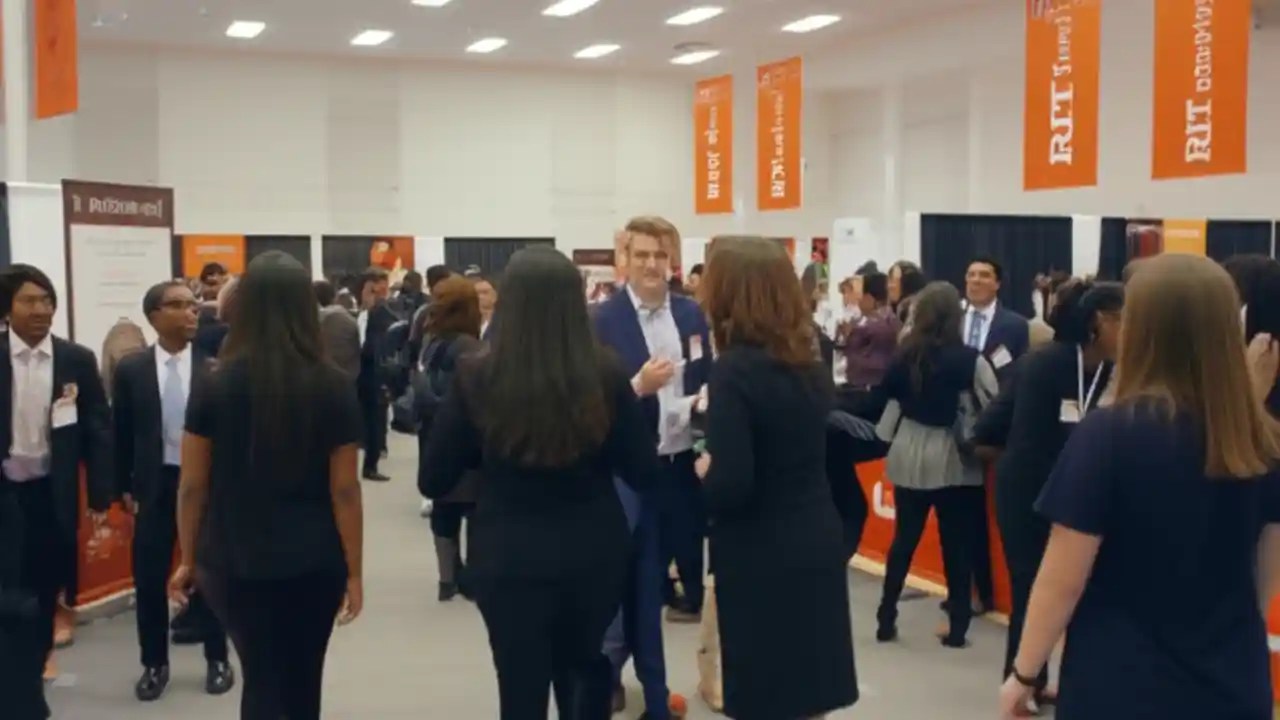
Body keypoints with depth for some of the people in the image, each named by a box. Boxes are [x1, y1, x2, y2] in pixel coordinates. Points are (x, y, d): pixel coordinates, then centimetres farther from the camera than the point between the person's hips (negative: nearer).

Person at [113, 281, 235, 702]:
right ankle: (154, 664, 22)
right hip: (155, 484, 1)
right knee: (149, 577, 6)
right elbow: (121, 432, 4)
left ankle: (217, 660, 23)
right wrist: (124, 486, 1)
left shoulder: (215, 369, -3)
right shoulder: (132, 369, 0)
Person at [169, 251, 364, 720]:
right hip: (313, 561, 0)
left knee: (262, 681, 10)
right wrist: (354, 571, 2)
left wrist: (189, 559, 11)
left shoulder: (214, 386, -5)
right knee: (302, 681, 16)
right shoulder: (334, 388, -7)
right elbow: (344, 490, -6)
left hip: (234, 561, 0)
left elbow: (192, 486, -1)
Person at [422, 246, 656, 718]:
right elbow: (643, 474, -2)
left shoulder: (478, 379, -13)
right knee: (585, 674, 26)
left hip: (508, 558, -1)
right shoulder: (606, 376, -11)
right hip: (594, 554, 2)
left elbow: (435, 482, -6)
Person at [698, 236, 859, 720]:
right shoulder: (810, 364, 5)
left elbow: (729, 487, -24)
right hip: (816, 545, 7)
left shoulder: (735, 370, -18)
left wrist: (704, 473, -3)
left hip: (761, 560, -7)